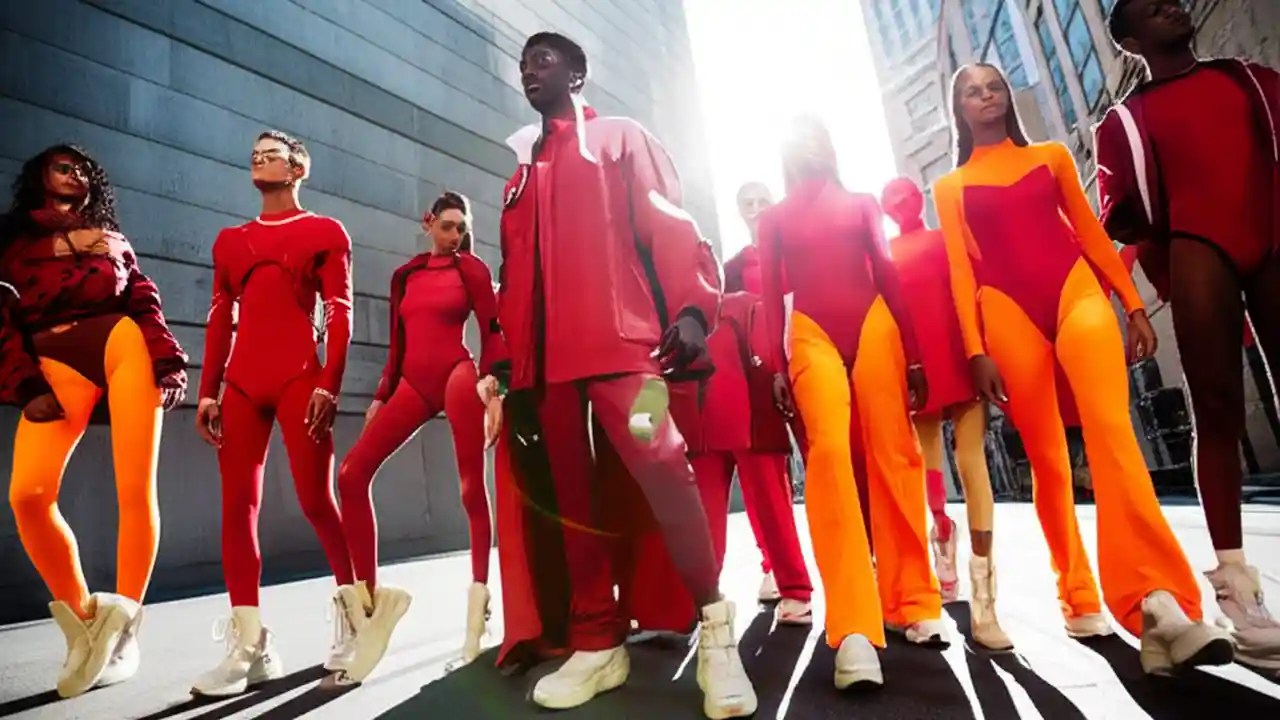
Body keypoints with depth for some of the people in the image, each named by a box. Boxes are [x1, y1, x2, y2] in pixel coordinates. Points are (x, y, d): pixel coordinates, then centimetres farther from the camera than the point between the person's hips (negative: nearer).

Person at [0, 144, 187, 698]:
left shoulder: (111, 237, 24)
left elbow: (144, 301, 12)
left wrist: (167, 361, -4)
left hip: (124, 345, 1)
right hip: (55, 362, 0)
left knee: (136, 489, -10)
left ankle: (122, 627, 0)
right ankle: (82, 619, -1)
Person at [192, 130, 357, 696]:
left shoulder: (325, 232, 8)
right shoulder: (230, 240, 21)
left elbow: (339, 313, -2)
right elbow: (220, 319, 16)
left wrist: (329, 382, -13)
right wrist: (208, 390, 7)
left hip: (299, 379, -5)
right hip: (241, 383, 5)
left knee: (316, 500, -7)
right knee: (237, 508, 0)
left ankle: (355, 619, 12)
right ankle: (250, 648, 7)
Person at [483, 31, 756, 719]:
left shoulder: (622, 137, 15)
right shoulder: (522, 171, 27)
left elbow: (668, 222, 1)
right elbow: (513, 273, 21)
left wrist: (691, 306, -15)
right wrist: (510, 361, 12)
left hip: (622, 338, -5)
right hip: (548, 357, 5)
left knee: (660, 465, -20)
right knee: (572, 494, 3)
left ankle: (714, 628, -6)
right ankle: (596, 644, 12)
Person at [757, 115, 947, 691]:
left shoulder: (862, 203, 19)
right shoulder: (774, 218, 17)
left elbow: (889, 275, 13)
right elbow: (771, 294, 10)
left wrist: (913, 353, 6)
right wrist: (776, 365, 0)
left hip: (874, 328, 2)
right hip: (812, 336, -2)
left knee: (892, 457, -3)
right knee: (828, 450, -22)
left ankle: (913, 604, 9)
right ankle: (854, 629, -25)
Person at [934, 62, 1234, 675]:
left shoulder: (1052, 156, 18)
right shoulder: (951, 186, 12)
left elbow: (1090, 231, 15)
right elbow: (961, 270, 4)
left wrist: (1133, 303, 7)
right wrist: (976, 351, -4)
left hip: (1078, 295, 1)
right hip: (1010, 314, -1)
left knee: (1111, 431, -20)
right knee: (1046, 457, 1)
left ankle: (1156, 600, -27)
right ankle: (1079, 597, 10)